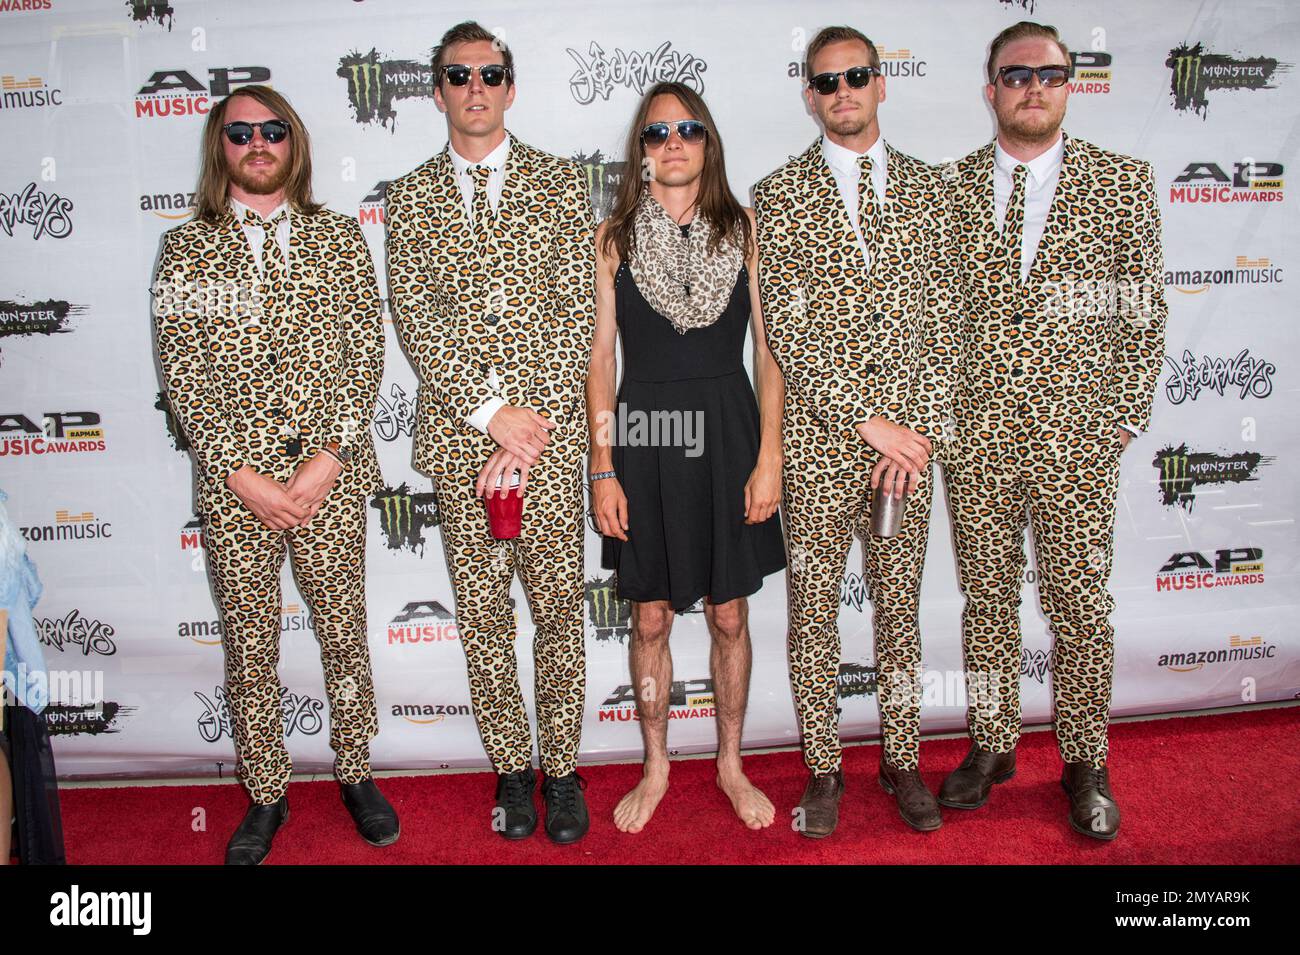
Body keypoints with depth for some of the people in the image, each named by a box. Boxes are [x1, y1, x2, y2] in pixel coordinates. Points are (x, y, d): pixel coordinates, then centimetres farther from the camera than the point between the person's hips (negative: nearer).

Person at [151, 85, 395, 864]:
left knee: (345, 630, 10)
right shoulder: (187, 250, 5)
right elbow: (184, 375, -1)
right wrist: (242, 474, -11)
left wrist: (329, 458, -10)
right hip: (233, 484, 0)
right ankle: (266, 796, 27)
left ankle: (356, 773, 29)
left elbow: (366, 354, 0)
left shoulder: (339, 237, 6)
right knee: (250, 646, 10)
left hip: (331, 476, 0)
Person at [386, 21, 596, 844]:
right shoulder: (410, 199, 9)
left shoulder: (562, 183, 7)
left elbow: (576, 311, -2)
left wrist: (530, 429, -11)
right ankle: (511, 769, 25)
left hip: (550, 435, -1)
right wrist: (491, 412, -14)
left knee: (559, 606, 6)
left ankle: (561, 768, 22)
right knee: (483, 613, 8)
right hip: (459, 436, 1)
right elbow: (417, 318, -1)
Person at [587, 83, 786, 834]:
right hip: (646, 436, 0)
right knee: (651, 617, 10)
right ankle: (656, 767, 30)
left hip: (726, 432, 0)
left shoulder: (743, 228, 3)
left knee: (729, 614, 10)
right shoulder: (615, 237, 2)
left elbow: (768, 348, 1)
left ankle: (731, 763, 30)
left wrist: (769, 456, -6)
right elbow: (602, 357, 2)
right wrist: (603, 470, -3)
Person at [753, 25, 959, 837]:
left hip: (910, 438, 2)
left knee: (901, 610, 13)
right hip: (818, 443, -2)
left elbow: (941, 318, 5)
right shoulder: (780, 195, 0)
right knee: (814, 616, 7)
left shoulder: (928, 187, 9)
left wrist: (922, 430, -5)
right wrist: (866, 420, -14)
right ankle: (823, 770, 24)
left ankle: (902, 763, 29)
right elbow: (789, 330, -8)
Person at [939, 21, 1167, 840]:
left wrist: (1129, 416, -2)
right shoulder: (949, 188, 5)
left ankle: (1085, 763, 24)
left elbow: (1145, 308, 4)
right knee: (986, 596, 12)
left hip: (1078, 436, -1)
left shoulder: (1124, 182, 4)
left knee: (1080, 602, 7)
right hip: (973, 434, 1)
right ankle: (992, 745, 28)